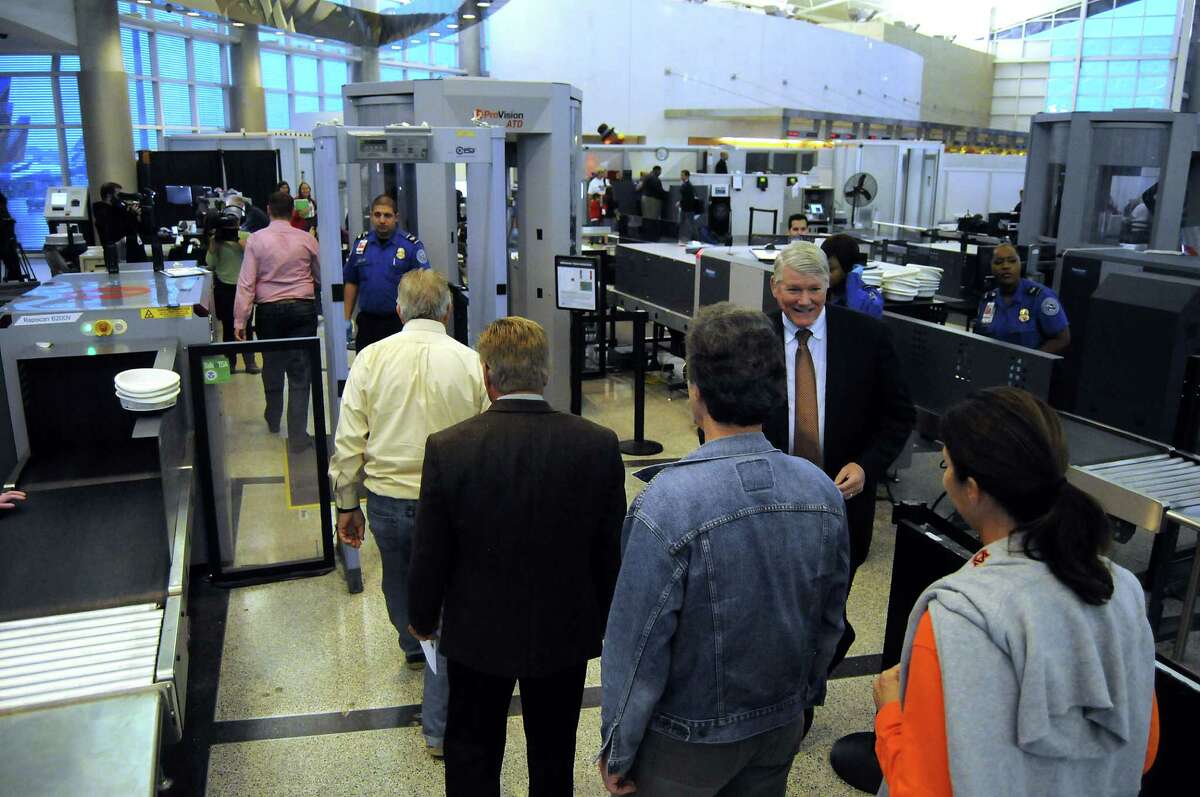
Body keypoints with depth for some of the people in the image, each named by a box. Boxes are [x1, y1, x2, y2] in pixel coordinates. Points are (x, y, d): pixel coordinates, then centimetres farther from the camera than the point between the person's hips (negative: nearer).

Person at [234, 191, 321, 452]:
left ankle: (273, 422, 37)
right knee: (300, 372, 2)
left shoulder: (256, 239, -5)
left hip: (269, 311, 1)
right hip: (303, 309, 0)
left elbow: (246, 283, -7)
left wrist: (240, 321, -4)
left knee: (272, 367, 18)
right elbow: (321, 277, 8)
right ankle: (297, 435, 1)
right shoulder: (307, 240, -2)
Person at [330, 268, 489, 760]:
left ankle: (413, 647, 59)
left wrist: (347, 504, 7)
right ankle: (439, 726, 15)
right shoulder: (470, 363, -11)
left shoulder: (372, 358, -8)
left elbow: (348, 440, -5)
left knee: (399, 578, 30)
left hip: (385, 498, 3)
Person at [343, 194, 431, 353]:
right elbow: (351, 283, 13)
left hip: (400, 321, -3)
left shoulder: (411, 245, -4)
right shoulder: (361, 244, 8)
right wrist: (346, 319, 8)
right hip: (367, 321, 4)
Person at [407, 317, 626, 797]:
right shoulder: (599, 445, -17)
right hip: (565, 634, 1)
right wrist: (603, 618, 11)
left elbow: (429, 557, -11)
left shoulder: (447, 448, -20)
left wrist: (423, 619, 8)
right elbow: (611, 551, -6)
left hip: (477, 635, -1)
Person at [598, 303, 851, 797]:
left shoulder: (667, 505, -29)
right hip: (783, 728, 5)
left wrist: (617, 752, -7)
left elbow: (638, 645, -22)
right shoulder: (822, 491, -12)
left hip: (688, 739, -4)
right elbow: (830, 620, 1)